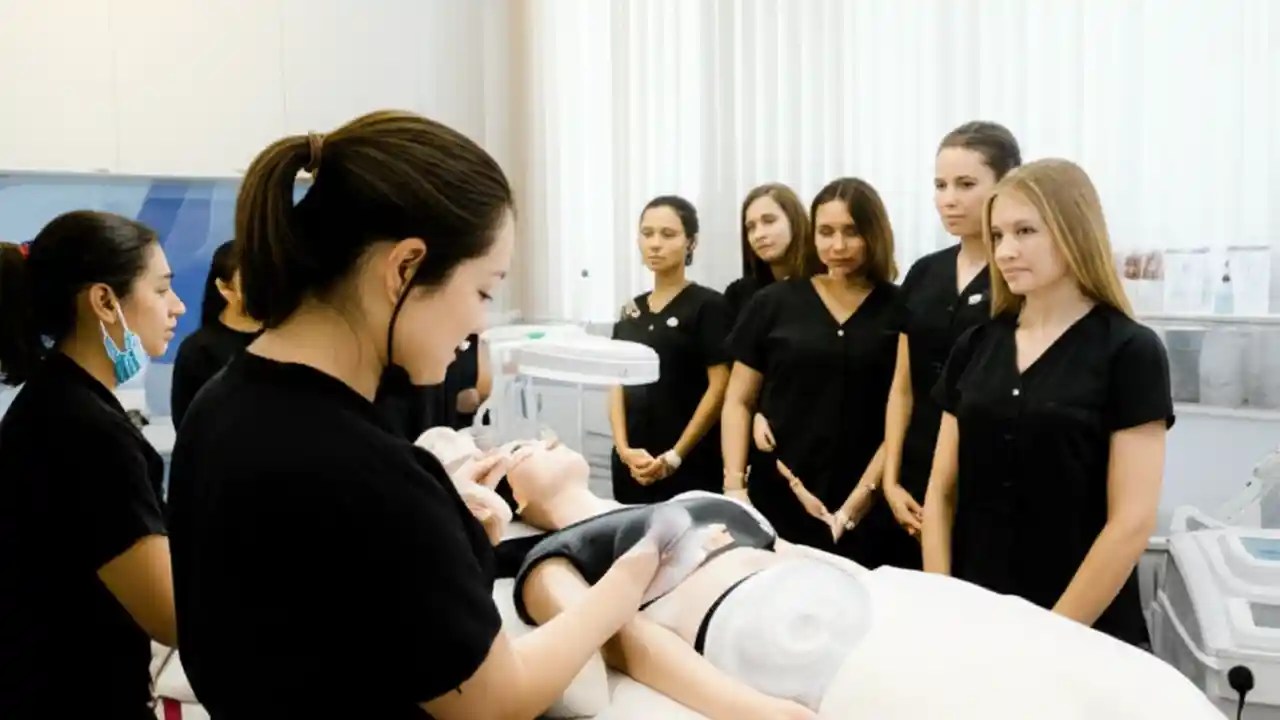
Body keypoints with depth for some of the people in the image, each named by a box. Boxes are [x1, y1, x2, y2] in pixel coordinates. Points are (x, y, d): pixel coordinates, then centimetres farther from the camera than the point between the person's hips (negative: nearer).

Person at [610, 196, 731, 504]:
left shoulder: (708, 305, -5)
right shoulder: (631, 310, 12)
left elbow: (719, 389, -9)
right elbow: (619, 384, 10)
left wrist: (675, 456, -12)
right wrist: (623, 448, -5)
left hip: (690, 465, -5)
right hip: (632, 465, 5)